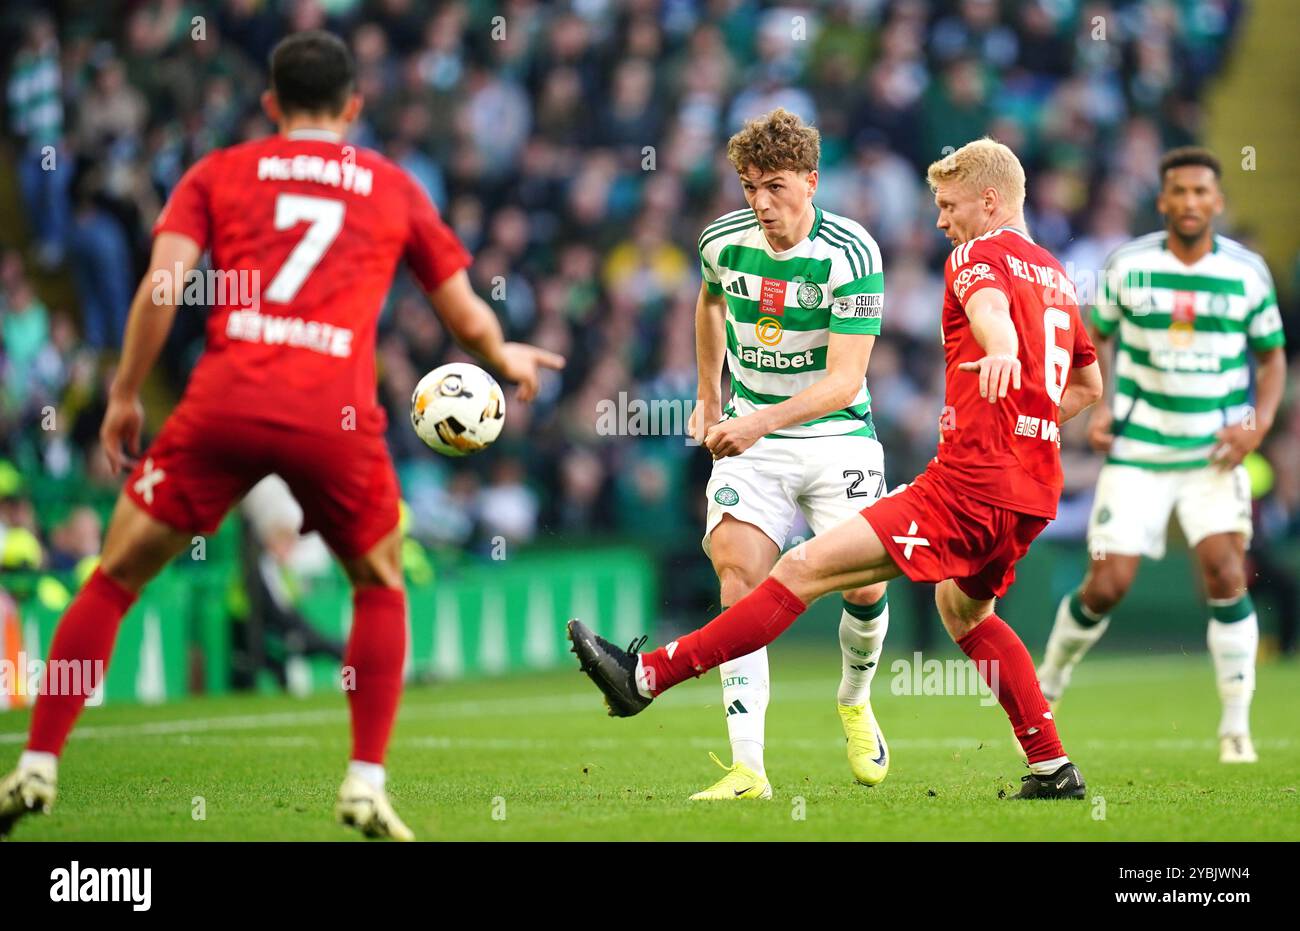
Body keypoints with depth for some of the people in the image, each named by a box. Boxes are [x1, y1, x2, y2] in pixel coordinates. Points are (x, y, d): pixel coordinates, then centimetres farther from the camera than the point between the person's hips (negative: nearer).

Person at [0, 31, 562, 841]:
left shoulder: (219, 173, 17)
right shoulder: (395, 189, 20)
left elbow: (161, 285, 2)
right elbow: (469, 320, 25)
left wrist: (126, 395, 11)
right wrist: (508, 360, 46)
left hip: (225, 404, 0)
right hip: (338, 412, 0)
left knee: (116, 577, 13)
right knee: (381, 584, 24)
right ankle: (367, 785, 13)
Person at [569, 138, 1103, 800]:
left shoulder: (979, 255, -4)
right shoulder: (1057, 277, 21)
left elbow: (989, 305, -30)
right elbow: (1089, 385, 34)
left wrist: (1000, 352, -52)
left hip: (968, 486, -9)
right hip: (1032, 494, 9)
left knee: (805, 569, -12)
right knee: (963, 607, 33)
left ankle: (649, 675, -17)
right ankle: (1052, 769, 28)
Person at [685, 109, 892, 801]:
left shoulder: (851, 254, -18)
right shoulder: (724, 242, -4)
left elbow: (844, 381, -23)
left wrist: (762, 421, -35)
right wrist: (710, 397, 25)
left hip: (837, 436, -2)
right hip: (749, 438, 2)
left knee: (865, 585, -10)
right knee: (739, 574, -18)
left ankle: (855, 702, 26)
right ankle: (747, 765, -22)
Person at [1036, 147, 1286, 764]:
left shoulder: (1247, 272, -2)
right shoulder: (1128, 266, -3)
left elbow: (1272, 355, 9)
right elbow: (1095, 338, 10)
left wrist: (1259, 421, -8)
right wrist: (1097, 408, -5)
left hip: (1215, 454, 0)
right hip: (1136, 452, 0)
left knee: (1226, 574, -17)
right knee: (1107, 586, -5)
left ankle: (1236, 726, -6)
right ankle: (1046, 686, 23)